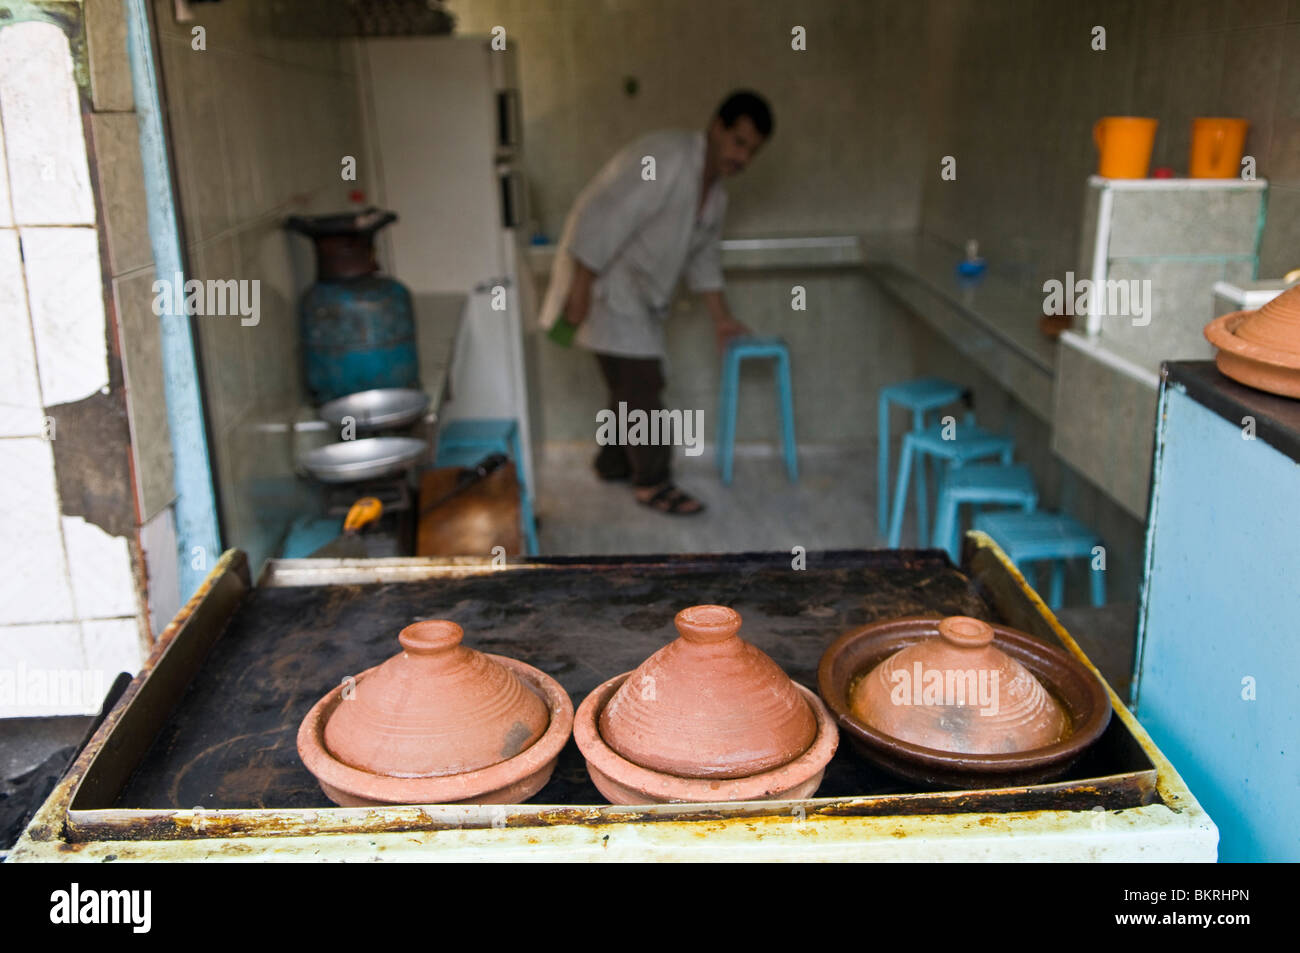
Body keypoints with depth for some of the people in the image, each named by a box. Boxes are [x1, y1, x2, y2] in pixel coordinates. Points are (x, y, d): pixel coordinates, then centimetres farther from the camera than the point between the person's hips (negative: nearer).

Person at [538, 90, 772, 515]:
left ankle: (614, 463, 33)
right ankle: (652, 483, 3)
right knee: (641, 382, -8)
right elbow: (602, 217, -27)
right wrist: (580, 289, -28)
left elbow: (703, 258, 19)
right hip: (605, 280, -9)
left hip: (639, 292, 9)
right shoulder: (666, 158, -23)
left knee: (633, 382, 16)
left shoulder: (715, 192, 8)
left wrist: (722, 317, 18)